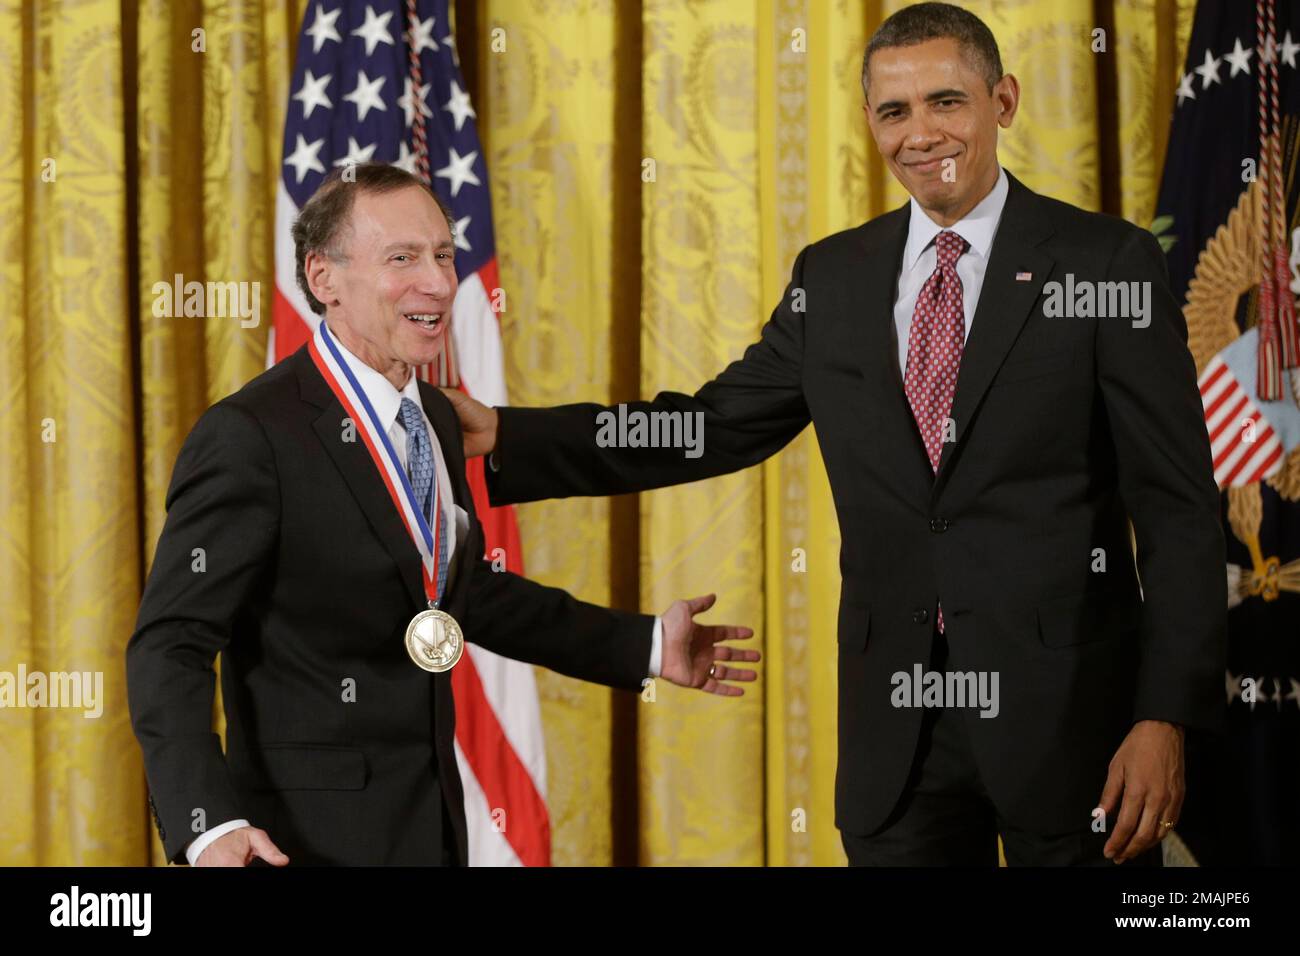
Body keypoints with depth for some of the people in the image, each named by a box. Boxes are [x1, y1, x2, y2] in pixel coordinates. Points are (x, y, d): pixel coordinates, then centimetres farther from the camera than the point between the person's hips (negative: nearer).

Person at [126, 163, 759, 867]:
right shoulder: (249, 437, -17)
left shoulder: (434, 419, 8)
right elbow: (171, 646, -19)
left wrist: (648, 647, 19)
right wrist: (209, 827, -33)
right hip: (316, 833, -7)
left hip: (433, 819, 7)